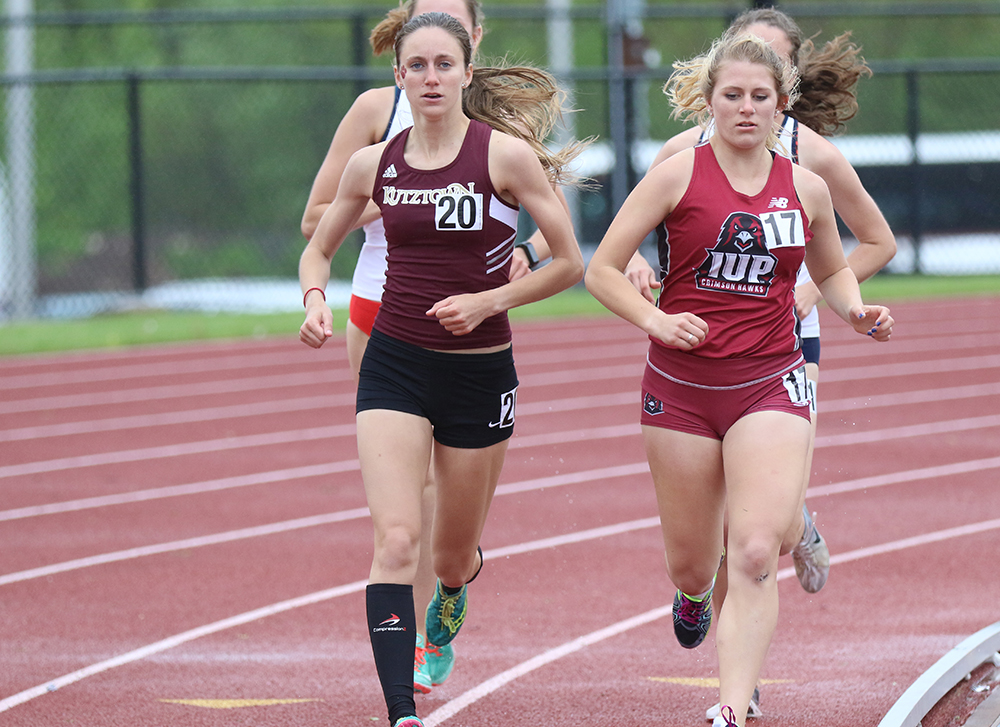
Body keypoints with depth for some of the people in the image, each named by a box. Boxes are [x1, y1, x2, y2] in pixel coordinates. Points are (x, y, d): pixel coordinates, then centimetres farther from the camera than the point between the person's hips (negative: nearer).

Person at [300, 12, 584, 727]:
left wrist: (488, 300, -15)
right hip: (394, 366, 1)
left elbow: (568, 262, -4)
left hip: (480, 370, -1)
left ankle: (451, 596, 52)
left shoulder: (506, 154, -9)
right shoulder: (374, 164, 0)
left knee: (454, 556, 13)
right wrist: (315, 300, -5)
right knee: (396, 539, -18)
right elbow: (319, 247, 16)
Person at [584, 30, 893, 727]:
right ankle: (694, 593, 49)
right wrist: (657, 321, -17)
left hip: (769, 386, 0)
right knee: (693, 566, 10)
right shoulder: (679, 174, -3)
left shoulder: (807, 188, 6)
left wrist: (856, 309, 3)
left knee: (755, 557, -18)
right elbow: (602, 270, -1)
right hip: (682, 387, 0)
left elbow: (832, 269, 25)